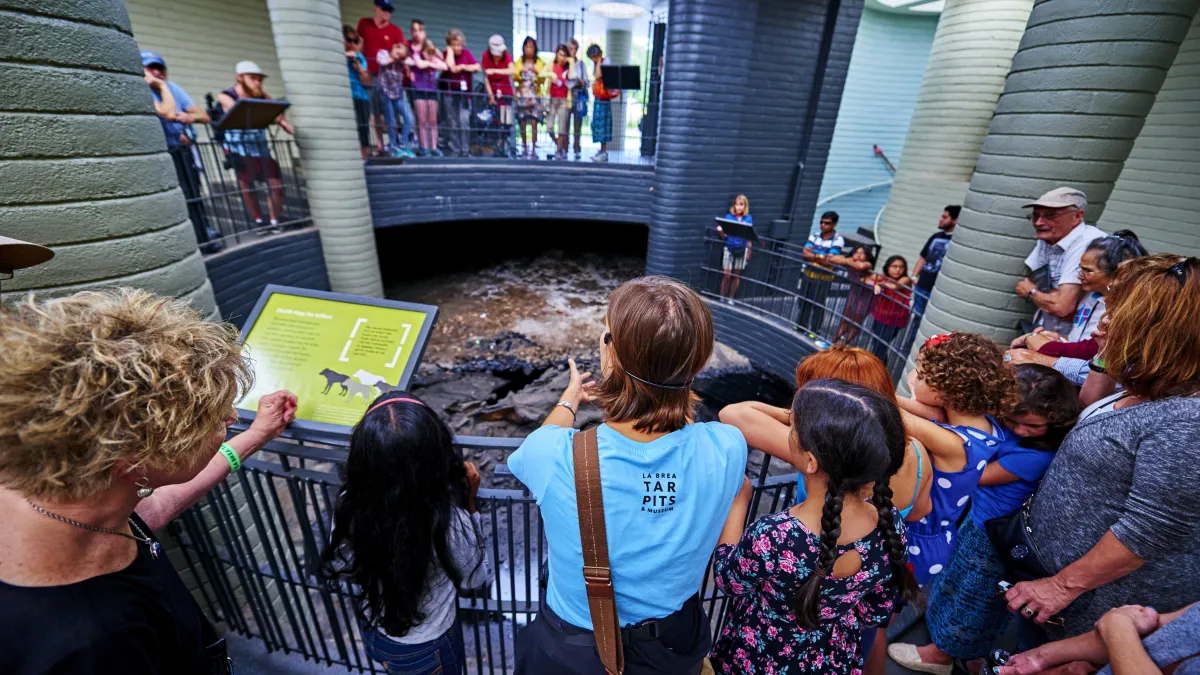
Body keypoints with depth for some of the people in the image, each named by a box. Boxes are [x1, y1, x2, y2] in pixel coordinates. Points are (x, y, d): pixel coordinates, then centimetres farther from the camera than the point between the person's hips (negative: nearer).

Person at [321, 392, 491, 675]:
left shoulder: (348, 507, -28)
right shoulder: (449, 521, -39)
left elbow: (339, 570, -7)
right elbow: (475, 580, -17)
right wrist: (470, 503, -19)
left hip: (373, 632, 3)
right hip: (426, 648, -3)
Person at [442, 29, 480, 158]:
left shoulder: (466, 53, 7)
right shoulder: (446, 54, 5)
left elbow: (477, 67, -4)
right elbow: (451, 67, -14)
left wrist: (462, 67, -11)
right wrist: (450, 50, -6)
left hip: (465, 92, 0)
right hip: (450, 93, 0)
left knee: (464, 122, -11)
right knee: (454, 123, 1)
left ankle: (465, 151, -6)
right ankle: (455, 150, 5)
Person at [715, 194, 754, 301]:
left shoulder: (748, 219, 3)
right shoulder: (728, 217, 0)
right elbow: (724, 235, -1)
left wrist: (748, 252, 5)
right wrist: (720, 231, -23)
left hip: (742, 249, 1)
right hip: (729, 248, -1)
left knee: (736, 275, 6)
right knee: (726, 275, -4)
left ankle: (731, 298, 16)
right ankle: (721, 298, 6)